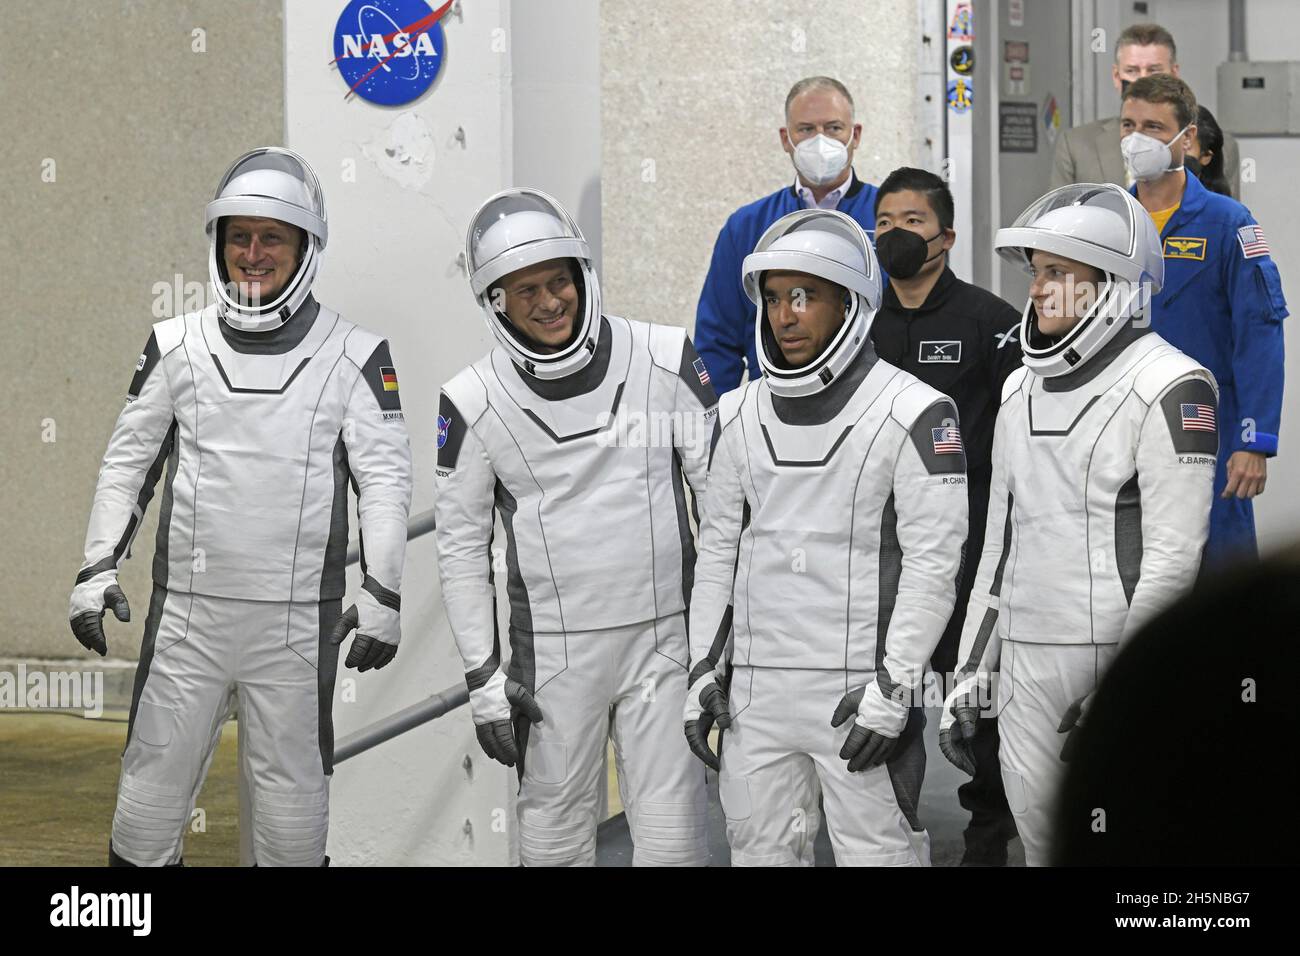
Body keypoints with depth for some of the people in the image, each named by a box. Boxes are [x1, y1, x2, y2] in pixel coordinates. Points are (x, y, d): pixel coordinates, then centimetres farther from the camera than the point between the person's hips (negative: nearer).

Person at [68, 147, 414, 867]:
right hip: (187, 612, 2)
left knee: (293, 782, 7)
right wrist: (98, 568, 4)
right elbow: (128, 462, 11)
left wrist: (381, 595, -7)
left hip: (297, 619, -1)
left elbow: (386, 478, -1)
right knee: (155, 776, 5)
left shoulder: (352, 356, -1)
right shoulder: (177, 346, 4)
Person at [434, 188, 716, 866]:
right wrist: (483, 678, -1)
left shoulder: (666, 359, -4)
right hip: (554, 655, 0)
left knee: (673, 838, 0)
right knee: (555, 837, 7)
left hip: (665, 639, 0)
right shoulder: (473, 403, -4)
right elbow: (461, 547, 2)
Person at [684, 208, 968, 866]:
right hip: (756, 690, 5)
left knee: (877, 850, -4)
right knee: (761, 851, 10)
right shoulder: (741, 416, 10)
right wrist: (705, 669, 10)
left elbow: (933, 561, -10)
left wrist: (893, 686, -14)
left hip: (859, 690, -5)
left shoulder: (910, 412, -7)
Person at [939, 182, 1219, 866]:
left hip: (1123, 661, -7)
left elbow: (1173, 557, -13)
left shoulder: (1168, 387, -8)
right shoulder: (1022, 388, 15)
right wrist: (971, 675, 15)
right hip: (1027, 670, 7)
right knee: (1042, 847, 9)